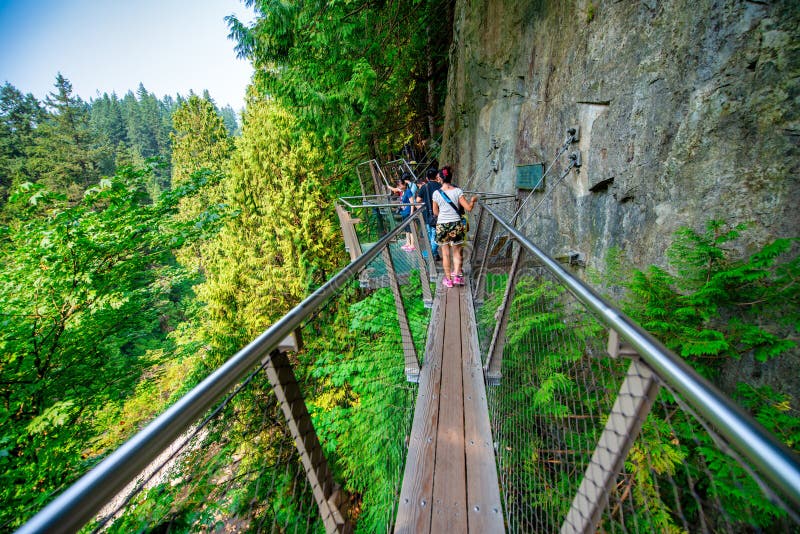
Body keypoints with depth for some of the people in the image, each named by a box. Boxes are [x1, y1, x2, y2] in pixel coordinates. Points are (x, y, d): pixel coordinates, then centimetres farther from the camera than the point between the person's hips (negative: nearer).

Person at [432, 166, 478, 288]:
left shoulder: (436, 193, -4)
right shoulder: (457, 191, -5)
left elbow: (435, 212, 5)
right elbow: (468, 208, -7)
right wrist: (473, 200, 13)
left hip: (442, 225, 0)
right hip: (456, 224, 0)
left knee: (445, 254, 10)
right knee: (457, 252, 14)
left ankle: (448, 279, 16)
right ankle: (457, 275, 4)